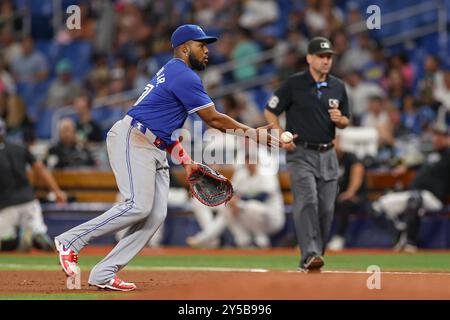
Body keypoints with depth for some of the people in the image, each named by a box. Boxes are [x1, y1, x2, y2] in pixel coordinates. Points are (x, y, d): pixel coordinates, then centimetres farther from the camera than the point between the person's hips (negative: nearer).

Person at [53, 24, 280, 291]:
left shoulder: (172, 73, 23)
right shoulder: (184, 76, -9)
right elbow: (213, 119, -10)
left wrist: (185, 159, 18)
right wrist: (254, 134, -3)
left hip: (156, 149, 10)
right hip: (132, 139, -10)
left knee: (156, 215, -3)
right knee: (138, 206, -21)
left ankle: (104, 274, -5)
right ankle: (71, 241, -12)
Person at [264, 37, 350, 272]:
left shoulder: (337, 87, 9)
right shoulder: (294, 84, -5)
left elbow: (345, 122, 18)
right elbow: (270, 112, 1)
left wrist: (339, 119, -6)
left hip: (327, 155, 5)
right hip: (301, 153, -5)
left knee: (326, 208, 3)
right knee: (307, 201, -19)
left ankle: (316, 255, 15)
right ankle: (309, 255, -27)